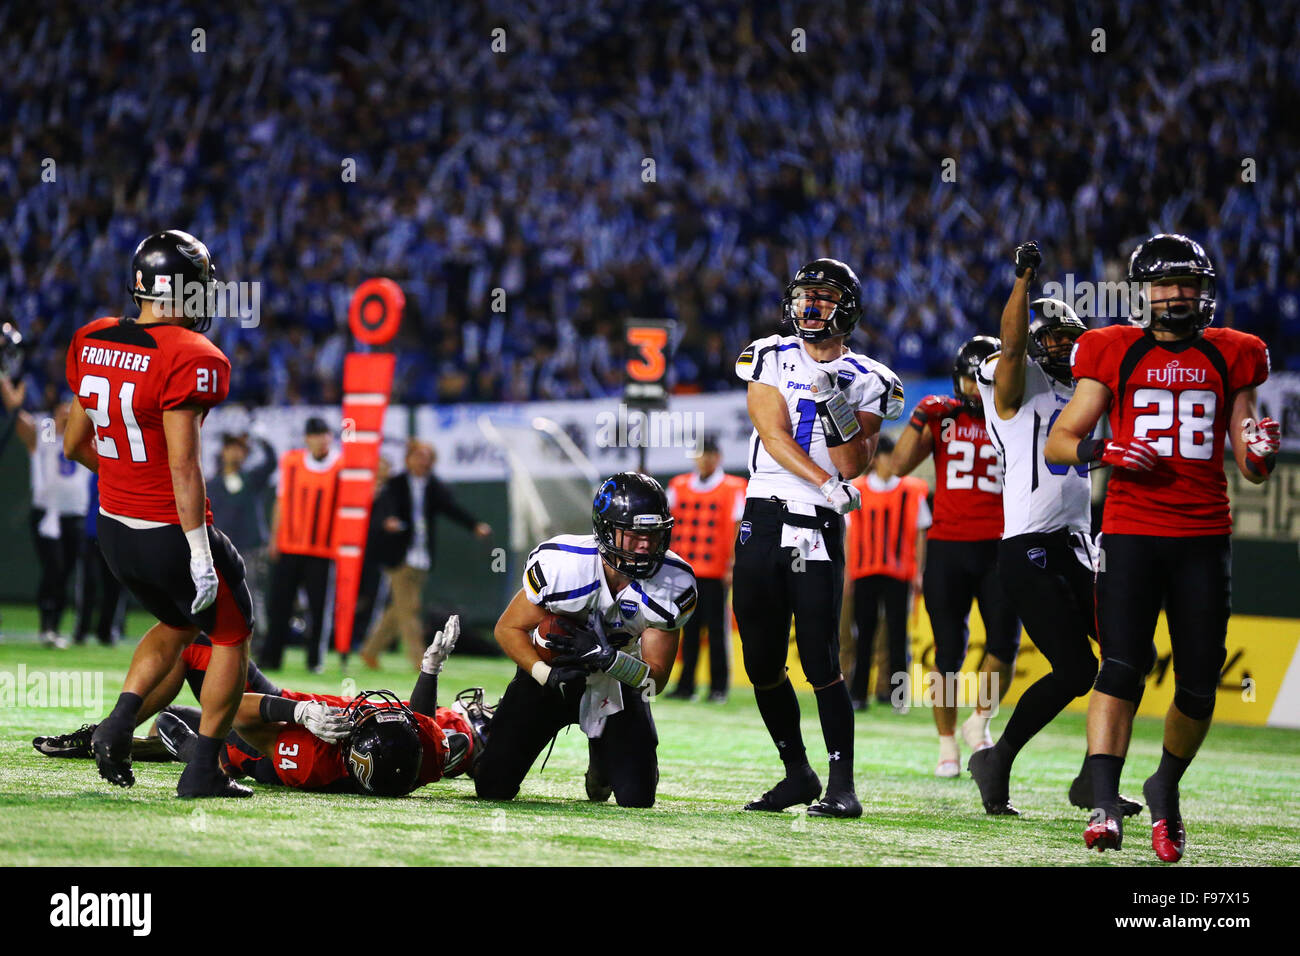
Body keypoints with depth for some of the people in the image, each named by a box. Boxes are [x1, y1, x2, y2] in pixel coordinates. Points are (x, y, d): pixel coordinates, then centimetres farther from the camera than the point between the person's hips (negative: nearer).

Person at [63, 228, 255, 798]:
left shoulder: (92, 344, 2)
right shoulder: (188, 359, -20)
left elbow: (75, 444, 12)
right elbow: (183, 464, -23)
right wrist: (201, 554, -20)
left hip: (114, 531, 7)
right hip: (169, 533, -7)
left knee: (179, 624, 29)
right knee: (231, 637, 14)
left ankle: (119, 723, 10)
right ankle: (203, 772, 13)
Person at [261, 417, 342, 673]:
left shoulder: (341, 467, -3)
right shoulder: (291, 461, 4)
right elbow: (281, 501, 11)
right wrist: (274, 538, 9)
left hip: (322, 550, -2)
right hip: (288, 546, 2)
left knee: (318, 605, -2)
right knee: (280, 603, 5)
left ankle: (315, 658, 8)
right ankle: (271, 657, 12)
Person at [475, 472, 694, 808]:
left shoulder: (674, 585, -24)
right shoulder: (562, 565, -30)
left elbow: (656, 677, -18)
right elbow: (509, 628, -16)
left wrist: (606, 657, -37)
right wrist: (547, 675, -33)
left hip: (616, 683, 1)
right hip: (549, 669, -1)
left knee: (637, 799, -12)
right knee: (494, 788, -7)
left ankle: (603, 757, 26)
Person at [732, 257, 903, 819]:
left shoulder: (868, 382, 4)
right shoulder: (771, 358, 7)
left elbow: (854, 465, -4)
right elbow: (774, 435, -5)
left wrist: (838, 406, -19)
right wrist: (827, 483, -16)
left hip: (819, 530, -3)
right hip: (762, 519, 3)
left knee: (820, 662, -12)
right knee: (762, 663, 7)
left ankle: (842, 786, -7)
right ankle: (797, 774, 22)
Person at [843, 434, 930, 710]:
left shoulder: (912, 491, 2)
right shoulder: (858, 490, 5)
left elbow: (919, 534, 5)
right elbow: (850, 534, 10)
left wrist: (918, 573, 1)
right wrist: (847, 572, 7)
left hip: (898, 573, -1)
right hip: (864, 573, 1)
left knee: (896, 633, -3)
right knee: (864, 634, 4)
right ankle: (857, 694, 8)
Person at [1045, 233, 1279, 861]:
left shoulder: (1230, 360, 11)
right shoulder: (1113, 354, 5)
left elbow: (1251, 471, 14)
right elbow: (1057, 444, 7)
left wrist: (1260, 453, -9)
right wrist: (1104, 450, -13)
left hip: (1205, 536, 2)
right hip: (1132, 531, -2)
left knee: (1199, 683, 2)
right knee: (1122, 666, -16)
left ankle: (1166, 789, 27)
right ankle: (1104, 806, -23)